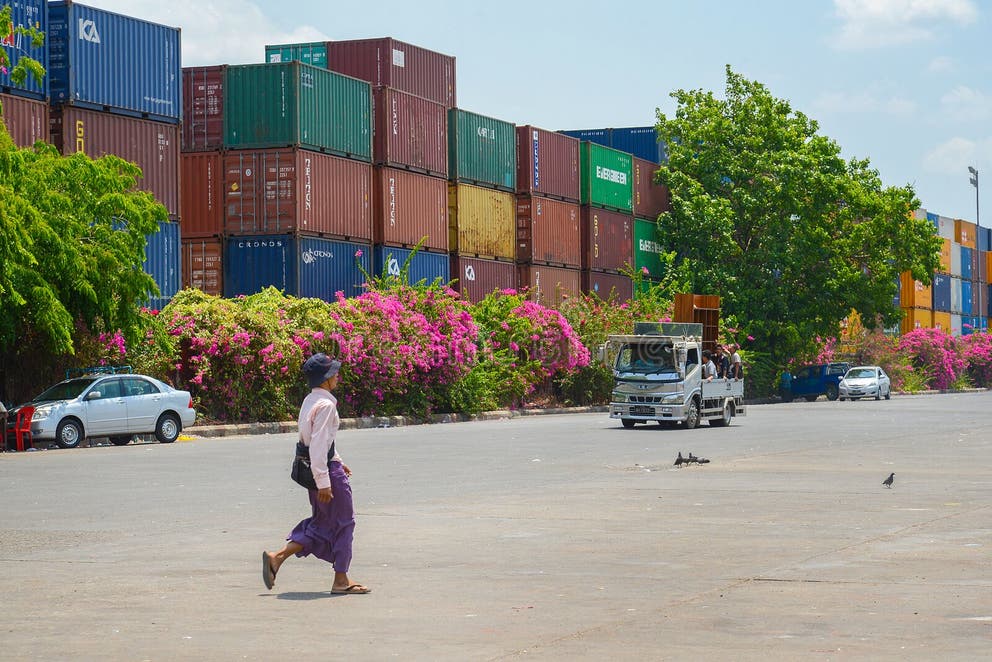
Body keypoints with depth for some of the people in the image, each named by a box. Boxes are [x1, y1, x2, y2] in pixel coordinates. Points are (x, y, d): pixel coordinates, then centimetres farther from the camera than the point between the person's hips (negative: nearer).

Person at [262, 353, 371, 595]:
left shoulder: (310, 401, 11)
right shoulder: (325, 405, -19)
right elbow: (318, 446, -24)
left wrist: (337, 461, 29)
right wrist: (323, 482, -24)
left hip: (317, 468, 10)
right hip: (326, 470, -10)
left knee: (322, 523, 17)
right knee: (343, 523, 4)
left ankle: (277, 557, 10)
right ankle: (341, 580, 11)